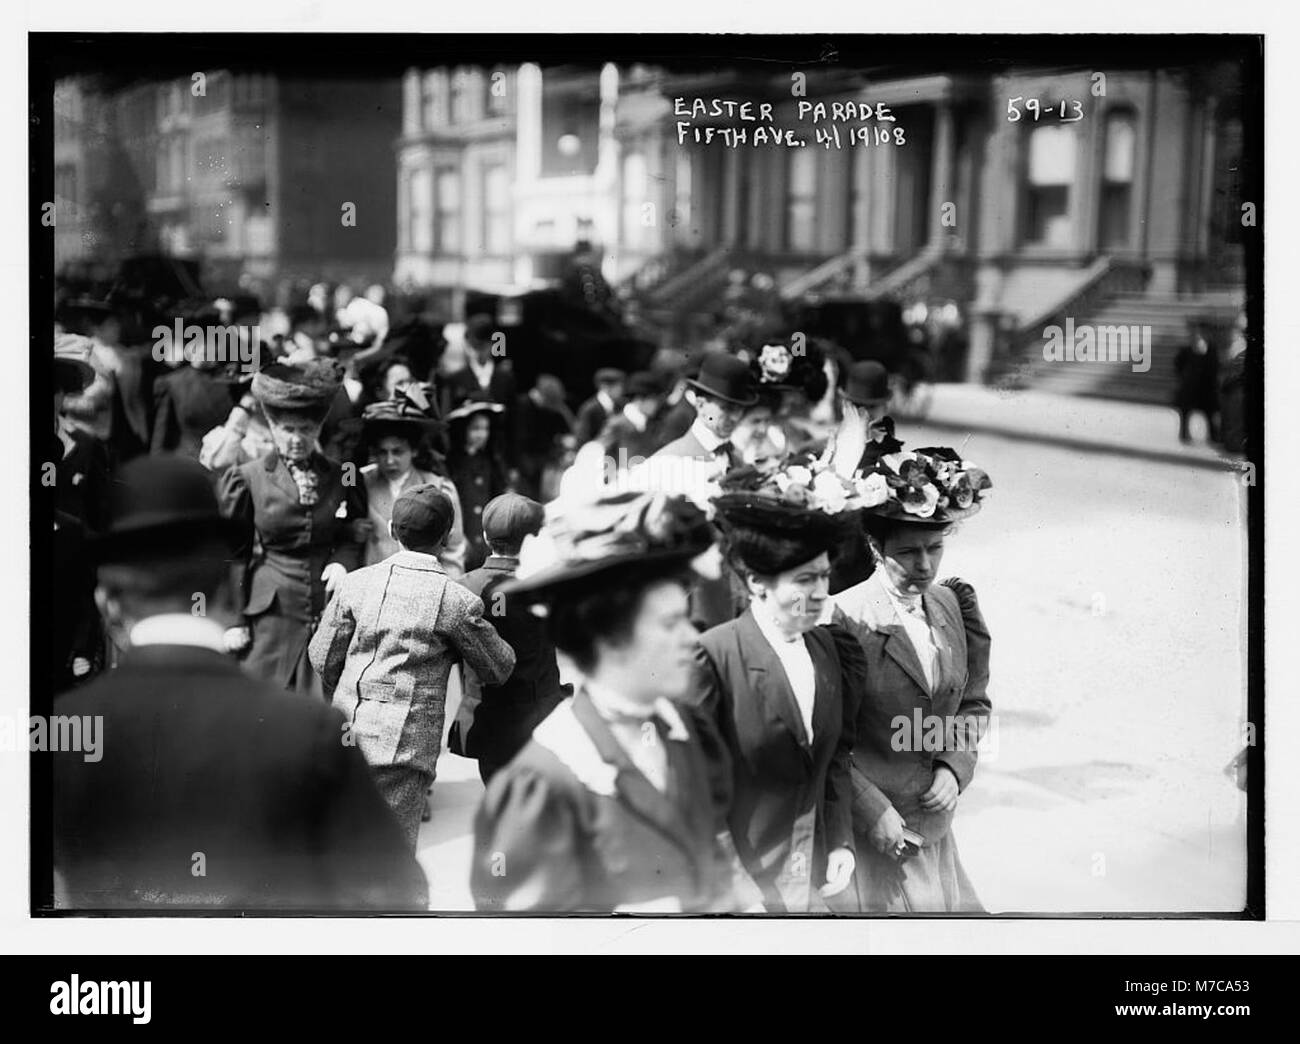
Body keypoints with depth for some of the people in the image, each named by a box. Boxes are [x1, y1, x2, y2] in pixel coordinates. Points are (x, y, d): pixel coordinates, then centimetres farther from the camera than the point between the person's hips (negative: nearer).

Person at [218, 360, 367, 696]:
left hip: (331, 614, 2)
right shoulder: (248, 479, 2)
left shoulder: (341, 479, 8)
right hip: (271, 615, -2)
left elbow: (355, 537, 20)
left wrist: (344, 561, -3)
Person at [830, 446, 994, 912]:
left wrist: (955, 766, -1)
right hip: (870, 827, -6)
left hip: (935, 820, 6)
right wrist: (873, 810, -18)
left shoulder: (949, 603, 5)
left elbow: (974, 702, 16)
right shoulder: (843, 618, -16)